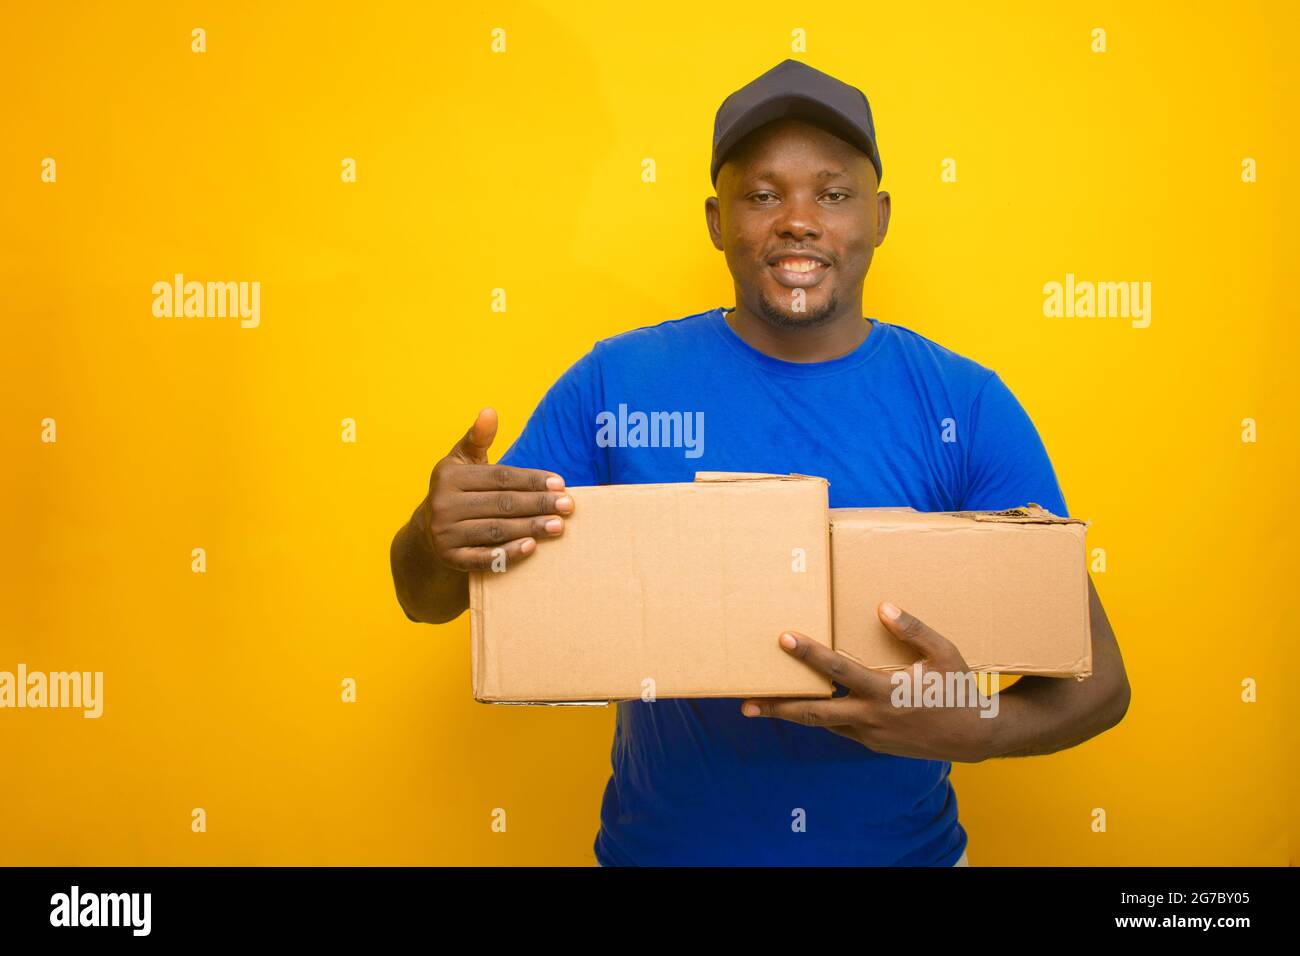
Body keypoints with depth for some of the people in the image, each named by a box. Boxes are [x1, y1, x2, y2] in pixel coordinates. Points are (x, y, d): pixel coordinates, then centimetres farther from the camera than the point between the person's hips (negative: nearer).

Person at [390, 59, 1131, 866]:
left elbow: (1098, 678, -9)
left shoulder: (967, 404, -10)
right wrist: (438, 534, -29)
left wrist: (976, 729, -30)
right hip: (662, 840, 0)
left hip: (901, 843, 1)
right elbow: (428, 601, -5)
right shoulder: (617, 381, -10)